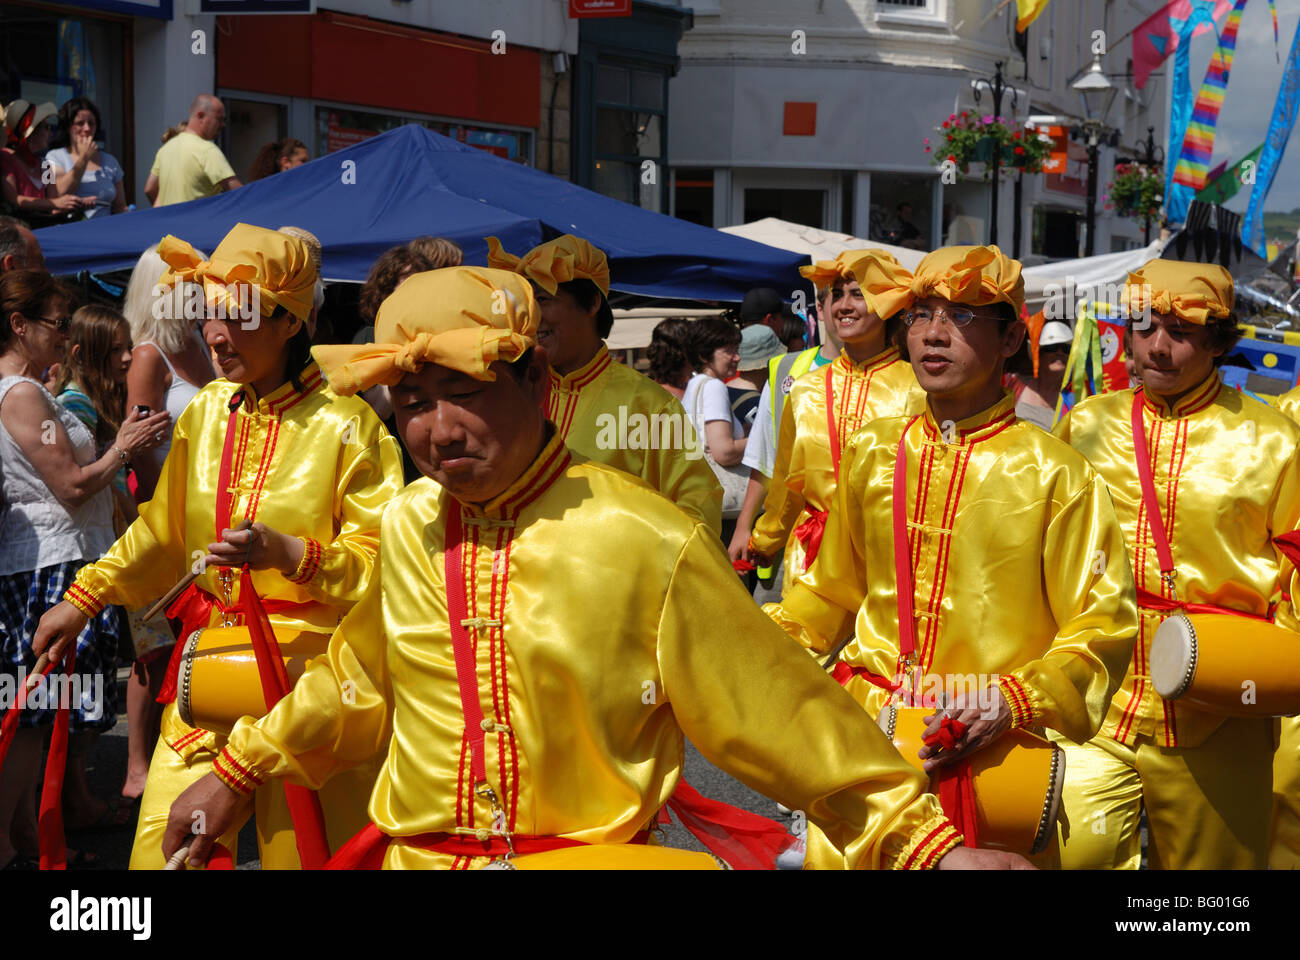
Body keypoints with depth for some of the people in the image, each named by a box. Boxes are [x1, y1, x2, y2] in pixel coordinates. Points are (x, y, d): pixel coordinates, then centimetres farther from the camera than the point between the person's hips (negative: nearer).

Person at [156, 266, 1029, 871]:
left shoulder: (646, 543, -12)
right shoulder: (408, 526, 3)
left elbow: (779, 712, -10)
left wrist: (930, 845, -11)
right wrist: (238, 774, 28)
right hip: (411, 852, 4)